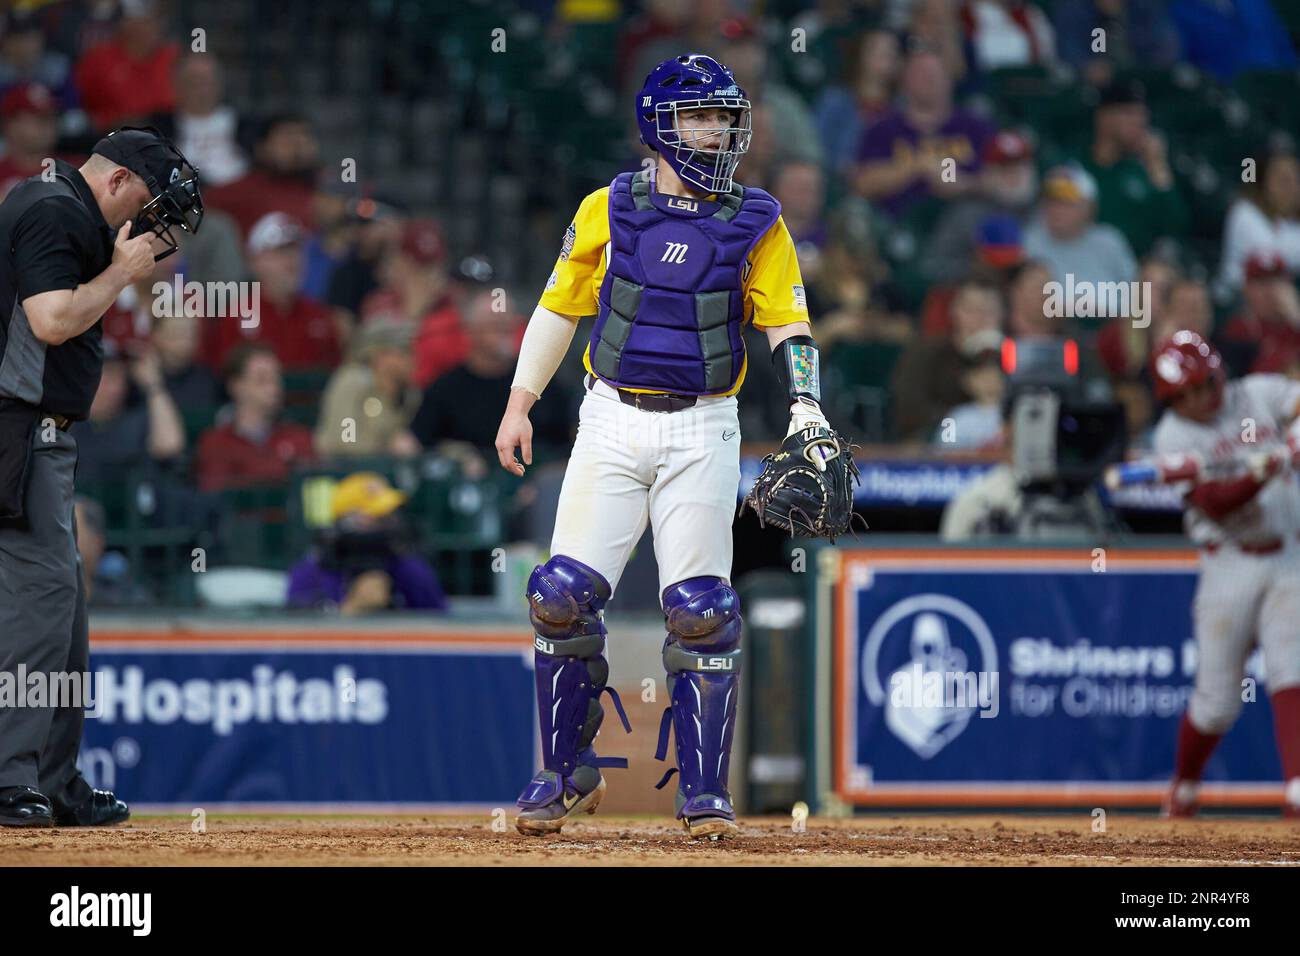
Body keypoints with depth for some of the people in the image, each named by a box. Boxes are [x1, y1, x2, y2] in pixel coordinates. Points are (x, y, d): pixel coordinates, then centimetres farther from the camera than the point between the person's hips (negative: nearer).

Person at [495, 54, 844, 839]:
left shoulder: (756, 226, 2)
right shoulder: (607, 211, 4)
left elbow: (789, 325, -2)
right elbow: (560, 306, 11)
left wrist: (806, 408, -18)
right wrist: (521, 404, 8)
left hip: (702, 432, -1)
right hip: (611, 421, 1)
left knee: (702, 610, -7)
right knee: (563, 595, -6)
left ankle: (704, 792, 4)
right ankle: (567, 773, 10)